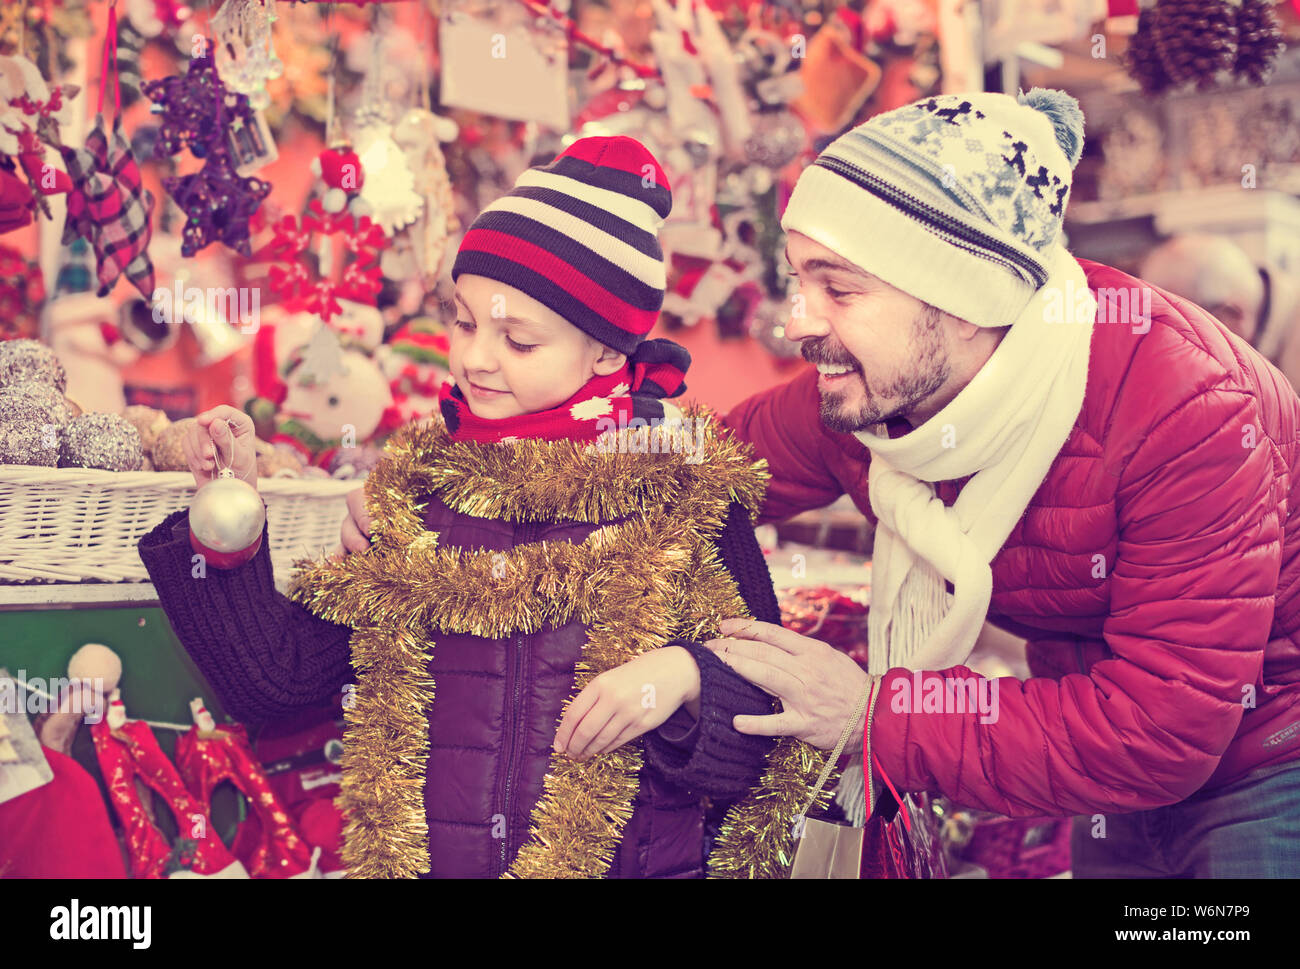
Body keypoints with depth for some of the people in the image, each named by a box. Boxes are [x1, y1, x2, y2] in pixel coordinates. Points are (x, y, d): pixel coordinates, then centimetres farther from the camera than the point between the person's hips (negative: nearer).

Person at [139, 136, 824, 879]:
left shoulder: (686, 493, 2)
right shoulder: (413, 490, 9)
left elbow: (772, 711, 4)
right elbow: (277, 678, 8)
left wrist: (685, 677, -14)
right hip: (422, 859, 3)